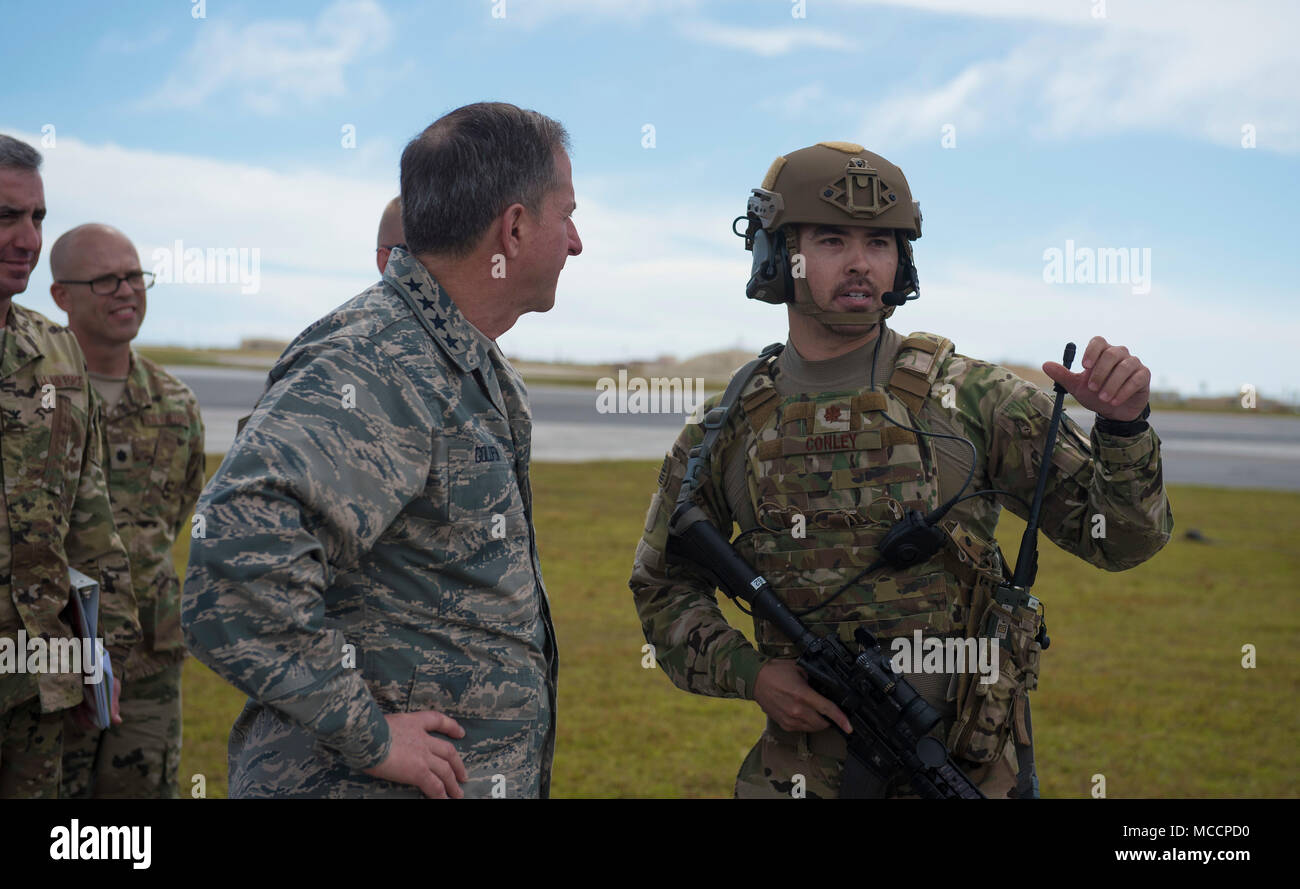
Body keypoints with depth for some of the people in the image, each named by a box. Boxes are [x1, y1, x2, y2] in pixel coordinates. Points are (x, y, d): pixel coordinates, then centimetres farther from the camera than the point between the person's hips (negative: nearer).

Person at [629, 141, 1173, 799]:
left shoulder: (971, 397, -5)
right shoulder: (729, 430, -1)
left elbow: (1120, 537, -4)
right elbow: (664, 585, 11)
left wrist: (1124, 425, -23)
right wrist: (749, 673, -6)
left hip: (970, 768, -1)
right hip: (805, 763, 1)